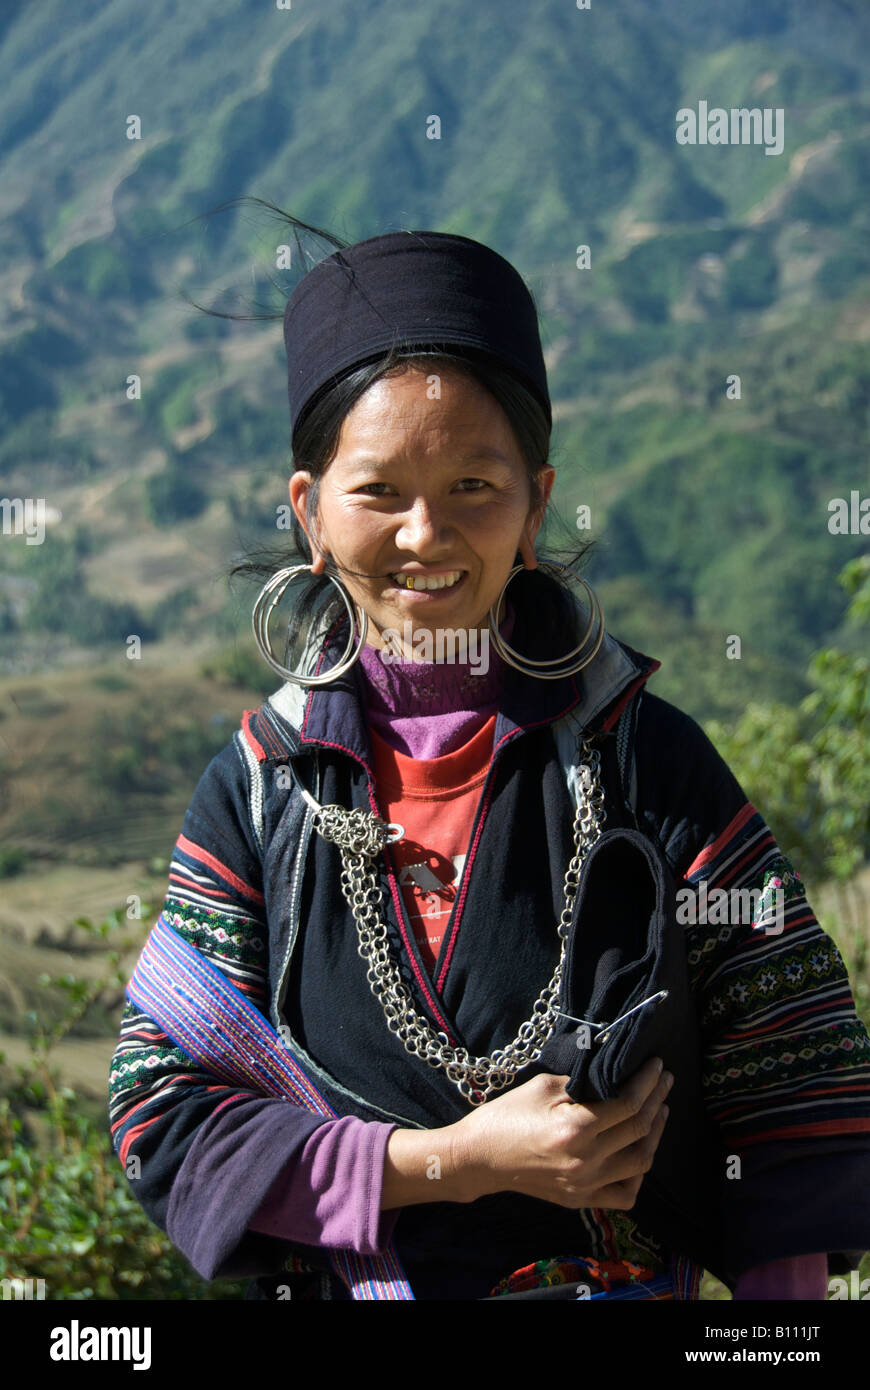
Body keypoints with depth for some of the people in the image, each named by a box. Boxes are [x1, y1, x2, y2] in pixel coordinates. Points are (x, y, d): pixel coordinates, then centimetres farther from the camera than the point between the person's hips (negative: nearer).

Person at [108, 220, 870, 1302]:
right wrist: (452, 1163, -20)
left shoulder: (645, 758, -11)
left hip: (624, 1277, -1)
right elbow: (162, 1113, -11)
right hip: (332, 1277, 1)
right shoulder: (262, 785, -7)